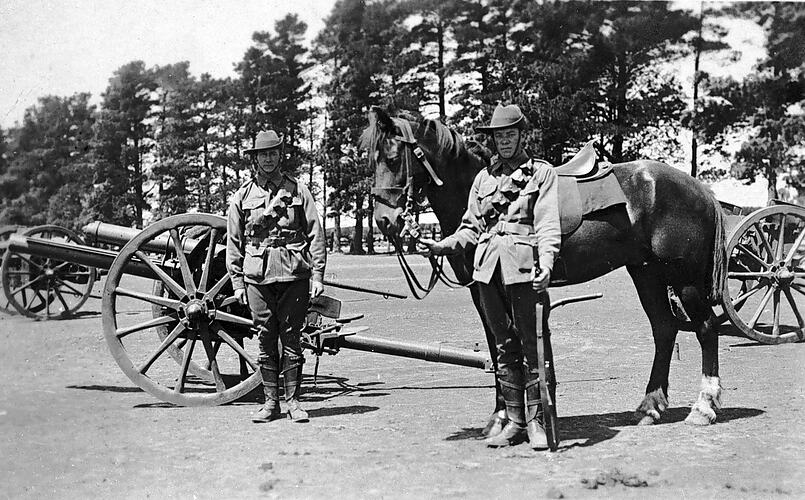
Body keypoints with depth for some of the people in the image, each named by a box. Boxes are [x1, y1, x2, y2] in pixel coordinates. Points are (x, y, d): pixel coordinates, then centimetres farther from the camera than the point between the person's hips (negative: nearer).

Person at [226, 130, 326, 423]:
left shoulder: (297, 190, 7)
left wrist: (317, 274, -1)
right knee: (266, 341, 5)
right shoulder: (242, 196, 9)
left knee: (291, 339, 2)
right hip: (257, 277, 1)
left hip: (294, 275, -1)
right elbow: (233, 243, 11)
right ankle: (271, 402, 13)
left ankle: (293, 400, 10)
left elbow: (315, 235, 5)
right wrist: (237, 281, 5)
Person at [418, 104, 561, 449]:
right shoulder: (484, 178, 18)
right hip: (489, 268, 5)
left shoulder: (542, 173, 6)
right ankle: (514, 421, 16)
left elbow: (548, 224, -6)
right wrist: (443, 246, 0)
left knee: (531, 346, -3)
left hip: (524, 267, -4)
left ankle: (536, 421, 5)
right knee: (505, 347, 9)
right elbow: (471, 228, 18)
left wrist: (546, 263, -21)